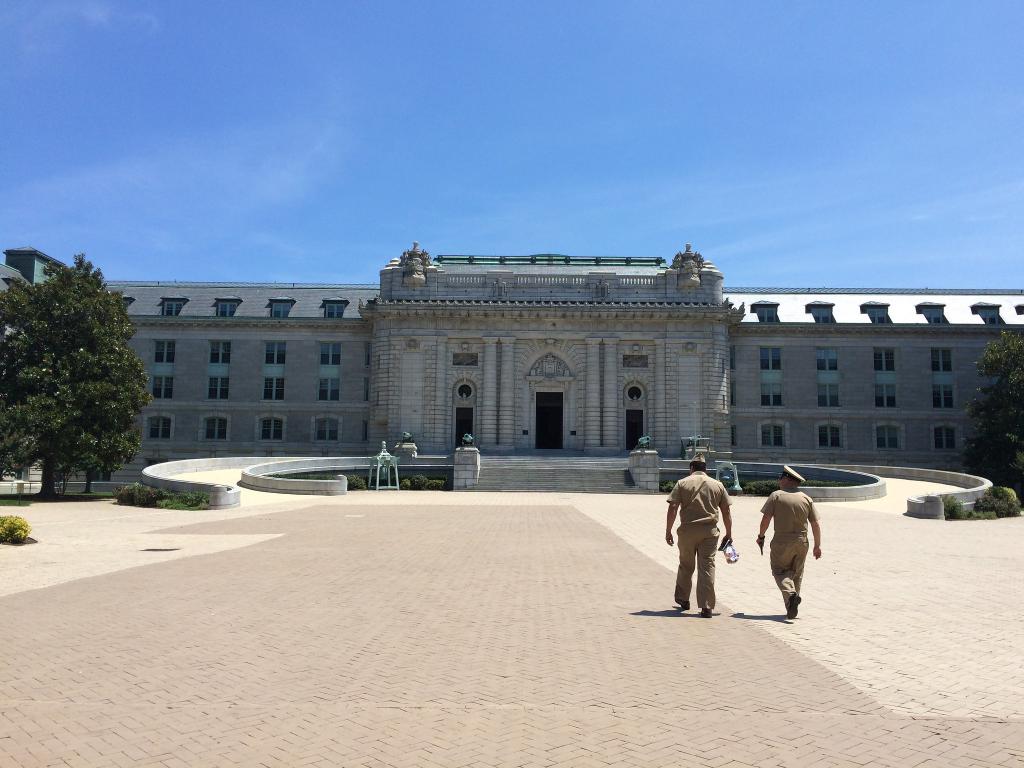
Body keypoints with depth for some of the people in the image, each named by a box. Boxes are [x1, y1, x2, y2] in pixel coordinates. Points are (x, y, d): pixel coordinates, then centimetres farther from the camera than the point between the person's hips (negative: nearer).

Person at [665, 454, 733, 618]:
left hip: (687, 530, -1)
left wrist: (668, 531, -1)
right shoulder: (717, 485, 9)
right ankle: (706, 607, -1)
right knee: (707, 566, 2)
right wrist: (728, 533, 17)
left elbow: (672, 508, -5)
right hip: (710, 531, 1)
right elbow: (726, 512, 9)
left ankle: (683, 599, 29)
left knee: (686, 565, 15)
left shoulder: (682, 483, 2)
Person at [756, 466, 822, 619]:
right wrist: (817, 545, 11)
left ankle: (790, 594, -19)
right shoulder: (806, 498, 5)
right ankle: (792, 609, 21)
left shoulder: (776, 496, -6)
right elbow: (816, 523, 4)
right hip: (801, 542, 4)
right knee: (797, 573, 16)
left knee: (779, 571, 8)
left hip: (782, 541, -4)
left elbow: (766, 518, -9)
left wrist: (760, 536, 5)